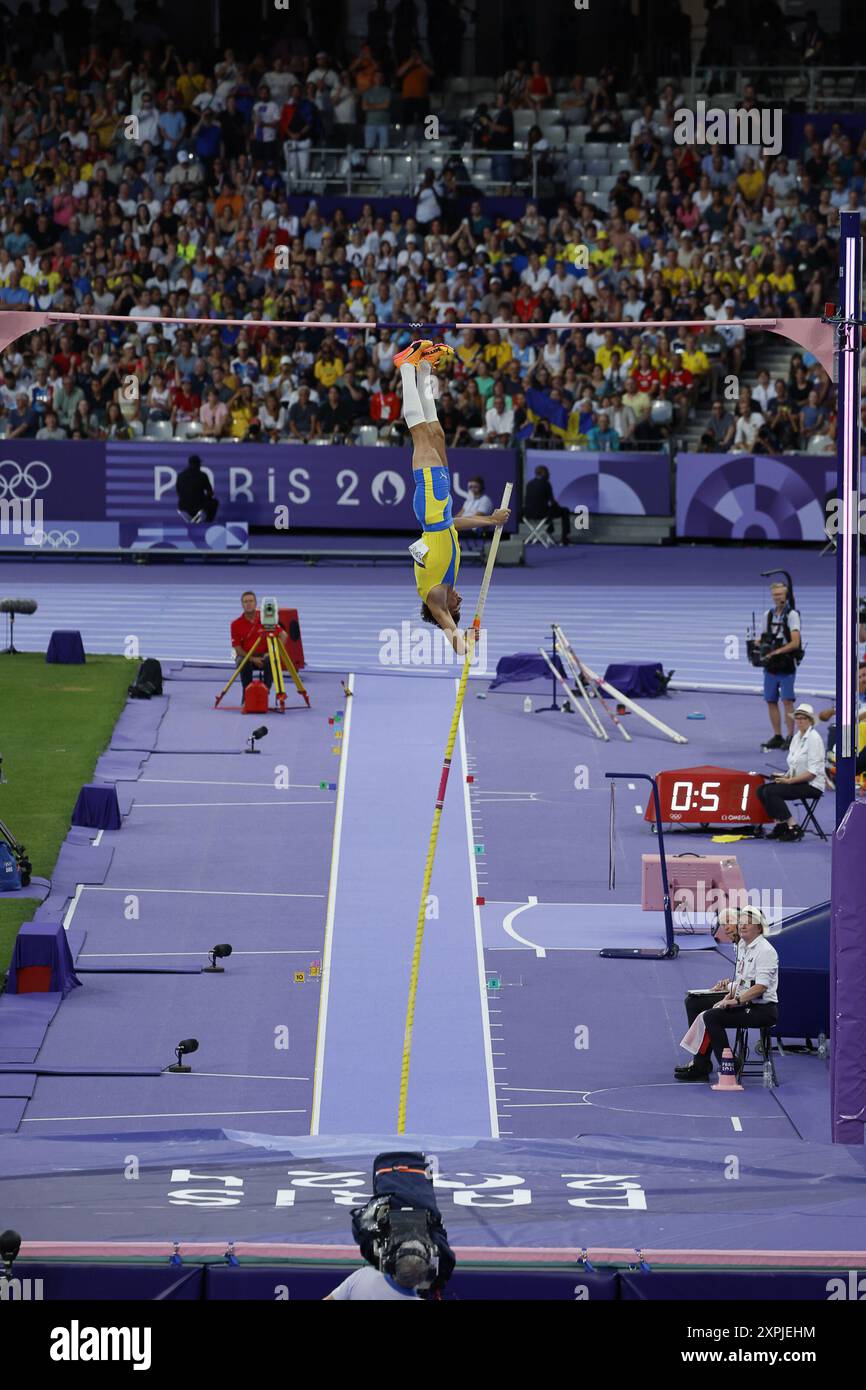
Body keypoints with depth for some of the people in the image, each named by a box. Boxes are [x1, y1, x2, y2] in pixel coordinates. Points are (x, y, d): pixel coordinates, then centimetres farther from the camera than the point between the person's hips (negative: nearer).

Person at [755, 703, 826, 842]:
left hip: (812, 785, -8)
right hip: (798, 780, 8)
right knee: (762, 790, -5)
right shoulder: (796, 737, 13)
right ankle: (780, 825, 0)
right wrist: (786, 776, -3)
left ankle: (793, 829, -17)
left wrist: (790, 780, -20)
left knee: (771, 792, -23)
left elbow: (813, 771, -19)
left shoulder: (813, 738, -13)